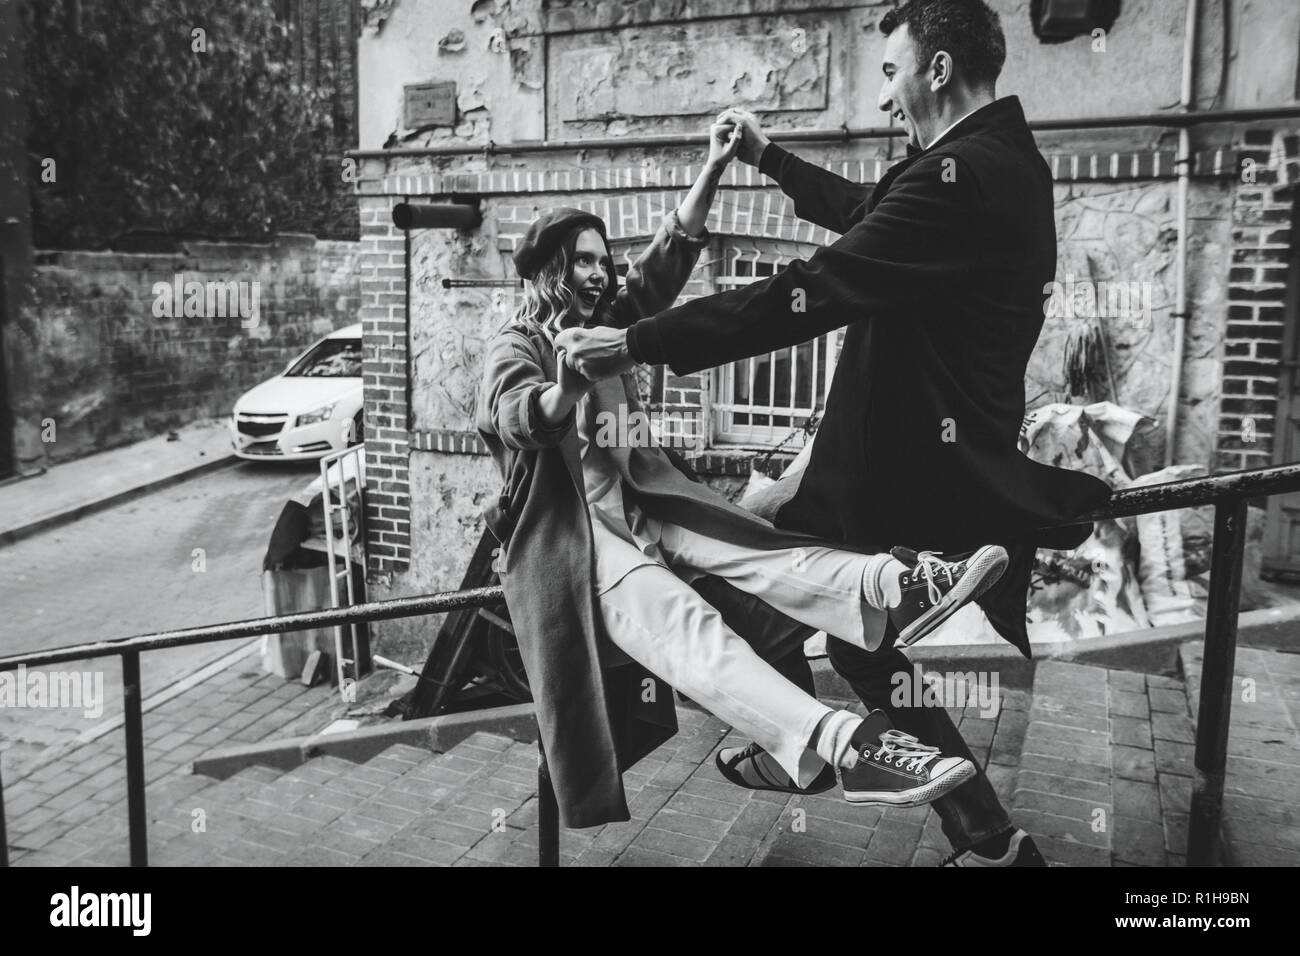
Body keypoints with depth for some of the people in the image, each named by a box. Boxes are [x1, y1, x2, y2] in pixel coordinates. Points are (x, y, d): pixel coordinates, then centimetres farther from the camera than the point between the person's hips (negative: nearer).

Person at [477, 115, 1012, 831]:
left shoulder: (609, 319, 19)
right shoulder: (513, 347, 0)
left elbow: (670, 257, 9)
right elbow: (519, 417, -23)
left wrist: (713, 170, -4)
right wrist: (565, 388, -47)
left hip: (639, 496, 7)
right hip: (569, 525, -7)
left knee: (756, 548, -23)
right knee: (681, 623, -32)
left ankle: (895, 592, -47)